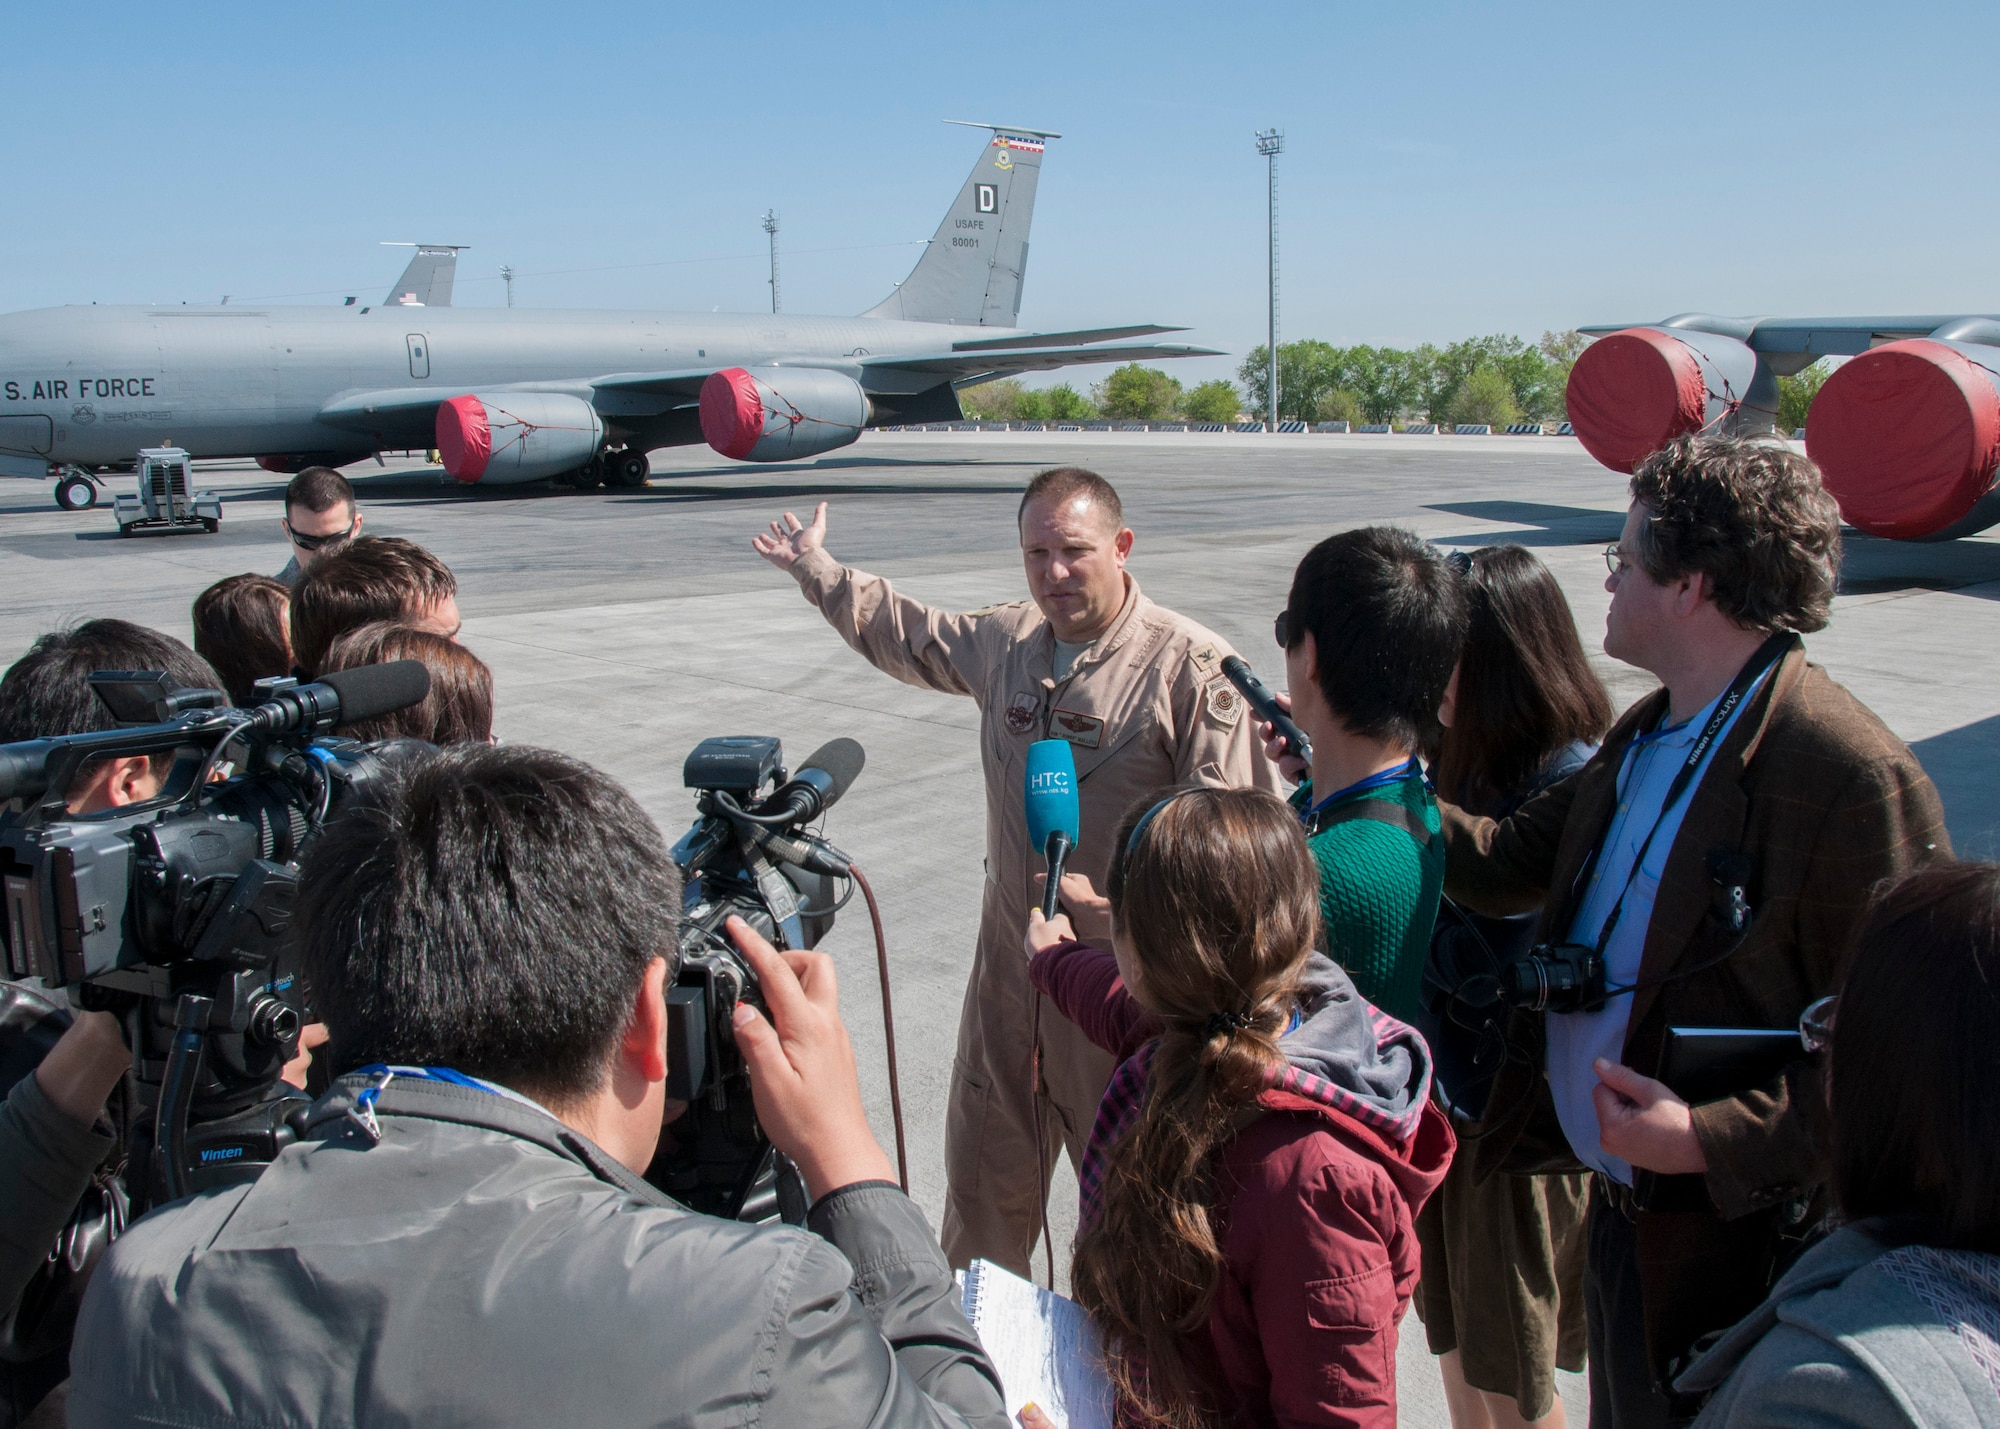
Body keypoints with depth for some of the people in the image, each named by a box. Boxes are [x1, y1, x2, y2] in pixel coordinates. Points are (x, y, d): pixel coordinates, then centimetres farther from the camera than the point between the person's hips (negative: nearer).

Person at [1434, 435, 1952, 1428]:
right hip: (1616, 1204, 8)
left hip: (1733, 1241, -8)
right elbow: (1507, 863, 14)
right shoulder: (1644, 736, 6)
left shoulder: (1853, 774, -23)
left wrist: (1720, 1138, -27)